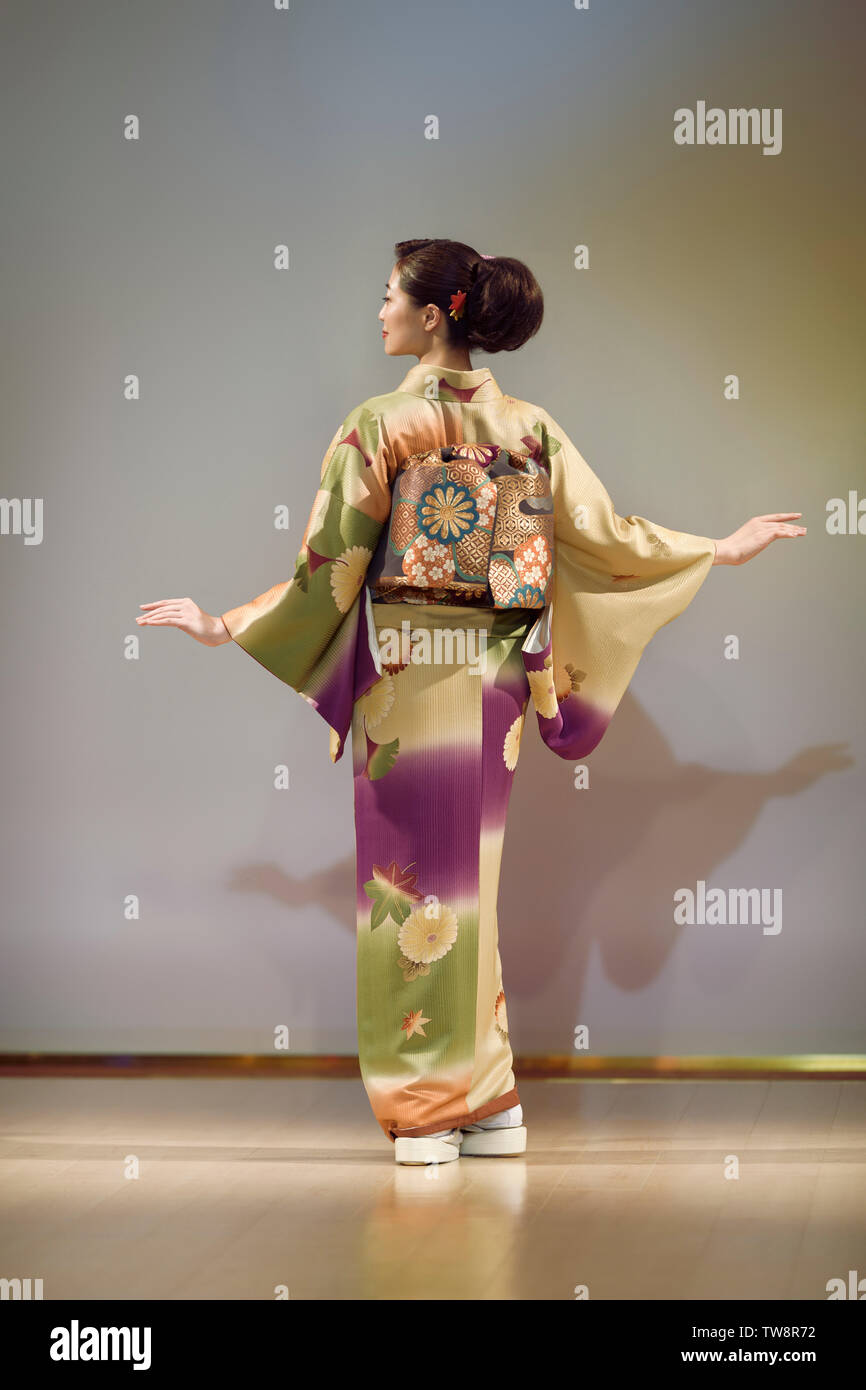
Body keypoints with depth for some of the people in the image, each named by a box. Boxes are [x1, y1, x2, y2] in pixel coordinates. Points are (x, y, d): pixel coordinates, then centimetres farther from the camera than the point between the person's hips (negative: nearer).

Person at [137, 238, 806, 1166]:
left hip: (406, 673, -5)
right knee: (467, 876, 13)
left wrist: (227, 626, -2)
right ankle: (489, 1105, 15)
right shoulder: (528, 426, 5)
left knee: (410, 879, 1)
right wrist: (724, 550, 19)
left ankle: (425, 1112, 3)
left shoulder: (381, 424, -9)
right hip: (493, 673, 5)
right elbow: (603, 535, 6)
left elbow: (332, 564, -10)